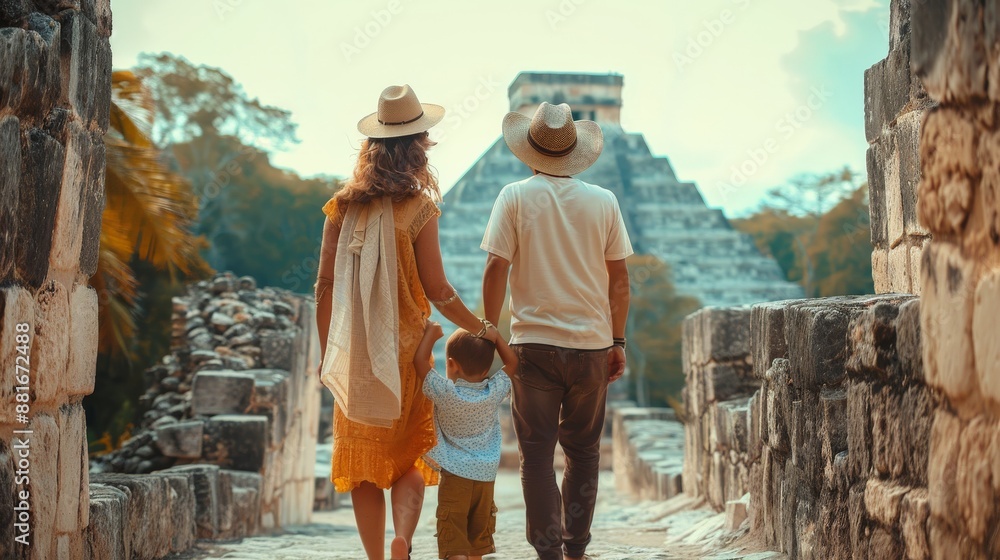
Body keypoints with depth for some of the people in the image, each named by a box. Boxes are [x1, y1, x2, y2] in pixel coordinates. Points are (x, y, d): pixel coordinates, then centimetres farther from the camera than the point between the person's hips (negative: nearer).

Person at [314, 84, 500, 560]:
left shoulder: (343, 204, 1)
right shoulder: (418, 207, -10)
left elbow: (325, 284, 3)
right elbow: (436, 291, -10)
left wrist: (326, 352, 11)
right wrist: (483, 329, 1)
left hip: (352, 351, 3)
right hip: (403, 347, -3)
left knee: (363, 464, 11)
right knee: (410, 455, 9)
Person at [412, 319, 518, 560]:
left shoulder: (445, 393, -12)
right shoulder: (495, 391, -3)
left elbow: (420, 360, -8)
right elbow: (512, 362, 11)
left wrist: (432, 332, 4)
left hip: (455, 477, -4)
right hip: (486, 477, 4)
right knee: (478, 540, 19)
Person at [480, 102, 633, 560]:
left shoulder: (515, 197, -4)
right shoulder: (603, 201, 3)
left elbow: (496, 269, -7)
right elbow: (619, 277, 5)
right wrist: (618, 342, 12)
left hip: (534, 344, -2)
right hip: (592, 345, 2)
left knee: (537, 452, 5)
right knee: (583, 451, 14)